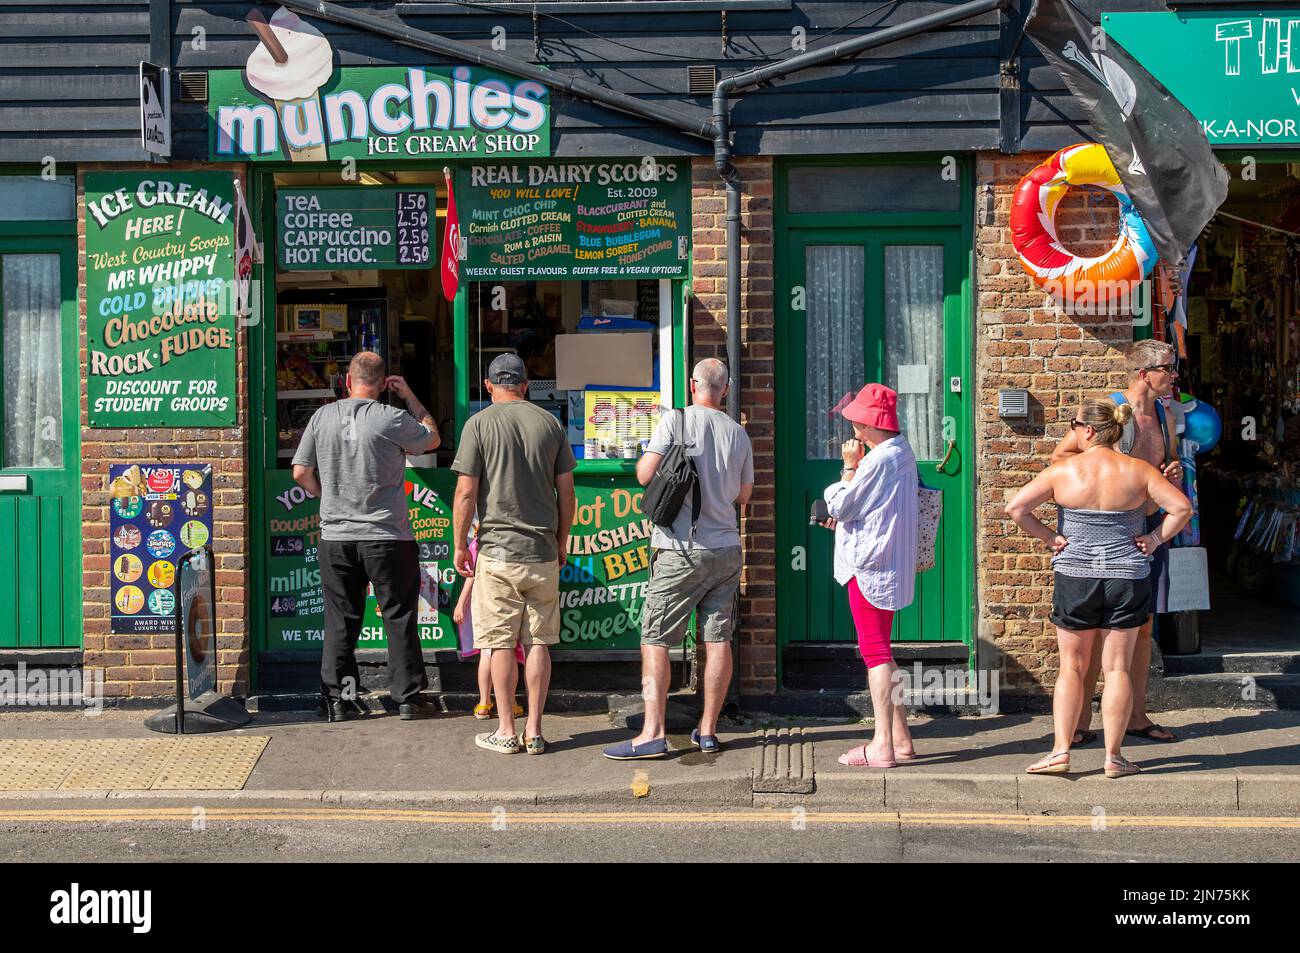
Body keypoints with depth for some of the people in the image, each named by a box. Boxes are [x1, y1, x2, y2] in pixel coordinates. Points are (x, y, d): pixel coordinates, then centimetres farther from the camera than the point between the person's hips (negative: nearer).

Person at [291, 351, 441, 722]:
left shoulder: (322, 417, 2)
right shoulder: (393, 419, -9)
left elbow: (301, 473, 4)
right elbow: (433, 439, 10)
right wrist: (411, 397, 16)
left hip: (335, 536, 3)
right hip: (387, 537, -3)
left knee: (340, 620, 10)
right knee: (399, 617, 6)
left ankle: (338, 698, 13)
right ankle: (408, 697, 10)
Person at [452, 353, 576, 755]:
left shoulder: (479, 424, -4)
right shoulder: (550, 423, 6)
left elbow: (466, 492, -7)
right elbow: (566, 492, 8)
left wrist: (459, 545, 3)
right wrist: (562, 541, 19)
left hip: (498, 550, -3)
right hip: (543, 552, 3)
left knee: (501, 643, 3)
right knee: (537, 643, 7)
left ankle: (506, 731, 7)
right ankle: (534, 730, 9)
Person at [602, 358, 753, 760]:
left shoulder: (675, 420, -7)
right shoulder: (739, 433, 7)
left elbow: (644, 474, -12)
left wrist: (648, 454, 8)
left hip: (682, 550, -5)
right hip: (726, 547, 5)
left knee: (655, 640, -1)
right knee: (718, 639, 7)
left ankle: (653, 733, -8)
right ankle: (707, 730, 11)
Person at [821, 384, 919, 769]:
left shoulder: (878, 459, -19)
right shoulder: (903, 453, 12)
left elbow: (841, 506, -14)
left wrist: (850, 466, -5)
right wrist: (845, 518, 14)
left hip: (869, 564, -10)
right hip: (893, 563, 10)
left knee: (875, 651, -8)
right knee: (880, 651, 16)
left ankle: (883, 747, -7)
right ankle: (900, 739, 19)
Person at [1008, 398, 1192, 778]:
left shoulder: (1063, 470, -6)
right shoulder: (1137, 470, -4)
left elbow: (1015, 508, -9)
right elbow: (1182, 507, -7)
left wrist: (1048, 537, -1)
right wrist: (1156, 538, 2)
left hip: (1074, 578, -1)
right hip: (1127, 579, 1)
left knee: (1072, 667, 9)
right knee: (1117, 667, 6)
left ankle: (1061, 751, 6)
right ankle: (1113, 757, 8)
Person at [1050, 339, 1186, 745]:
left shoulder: (1163, 417, 13)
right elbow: (1060, 455, -7)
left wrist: (1175, 473, 2)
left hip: (1150, 527, 7)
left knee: (1143, 627, 10)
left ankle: (1136, 716, 19)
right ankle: (1081, 722, 2)